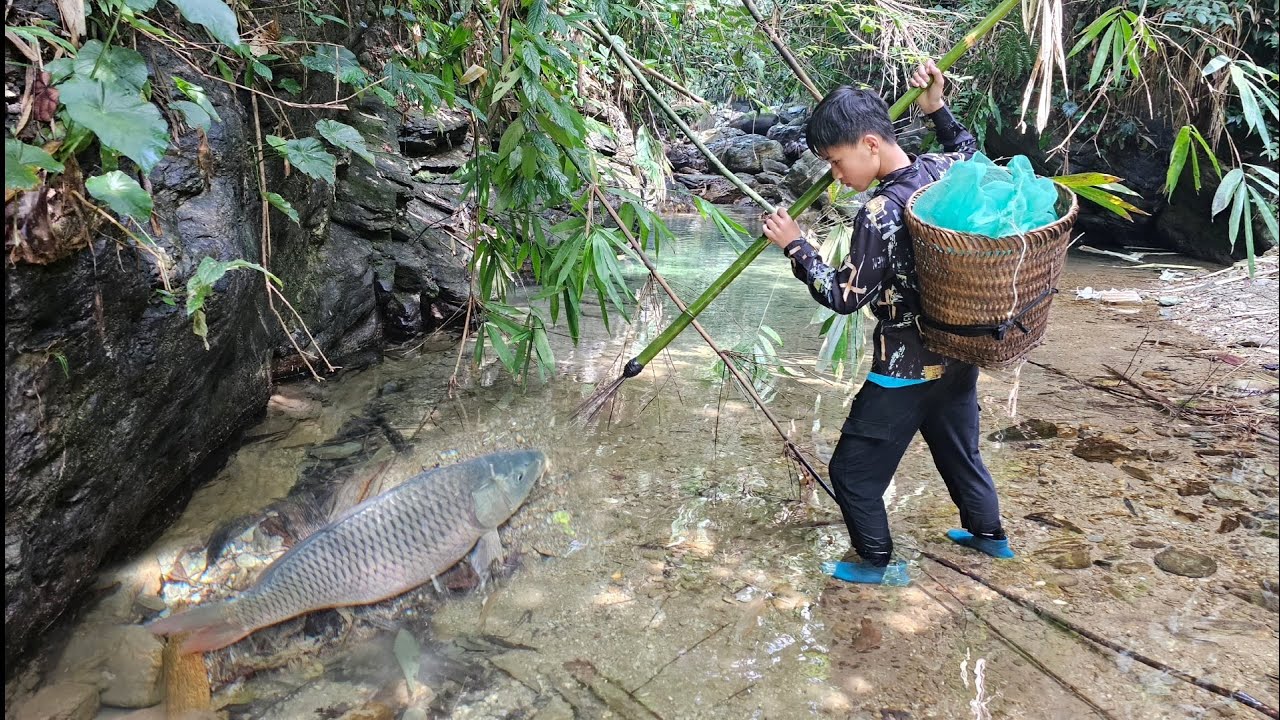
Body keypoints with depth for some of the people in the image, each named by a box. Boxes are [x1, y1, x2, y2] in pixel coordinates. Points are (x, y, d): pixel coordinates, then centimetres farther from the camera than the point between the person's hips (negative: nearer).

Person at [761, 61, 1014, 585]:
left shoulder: (879, 214, -26)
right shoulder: (945, 169, -5)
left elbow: (844, 297, -20)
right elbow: (972, 155, 22)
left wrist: (795, 246, -13)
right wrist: (937, 109, 13)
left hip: (906, 369, -8)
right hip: (959, 352, 9)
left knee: (852, 470, 9)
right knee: (959, 448, 29)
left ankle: (875, 561, 25)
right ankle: (989, 533, 48)